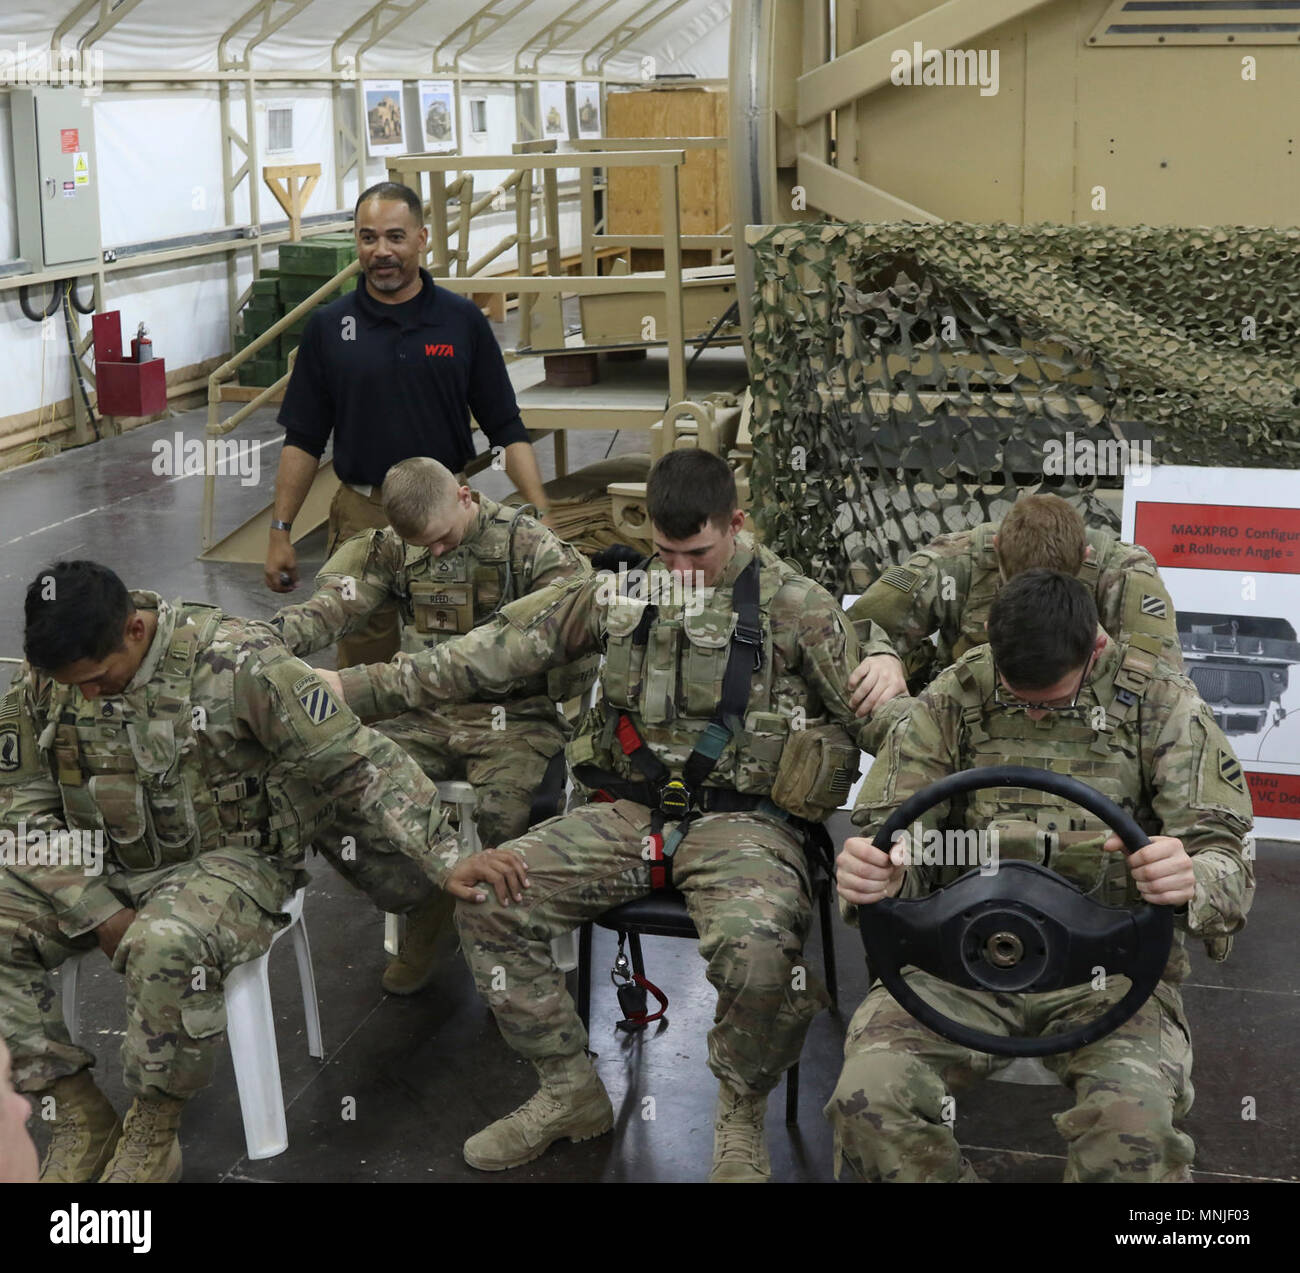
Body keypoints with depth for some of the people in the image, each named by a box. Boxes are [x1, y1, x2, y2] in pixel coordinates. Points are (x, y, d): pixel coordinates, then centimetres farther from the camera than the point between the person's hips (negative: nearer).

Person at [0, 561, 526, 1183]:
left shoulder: (236, 663, -20)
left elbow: (358, 761, -17)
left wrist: (447, 862, -21)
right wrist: (101, 912, -11)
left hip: (230, 858, -5)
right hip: (100, 870, 5)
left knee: (166, 947, -37)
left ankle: (154, 1135, -13)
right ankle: (80, 1114, -4)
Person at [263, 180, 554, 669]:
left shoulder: (462, 320, 1)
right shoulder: (328, 327, 2)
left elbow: (506, 428, 2)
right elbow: (303, 439, 5)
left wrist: (541, 515, -8)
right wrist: (280, 531, 0)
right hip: (362, 517, 0)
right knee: (362, 665, 7)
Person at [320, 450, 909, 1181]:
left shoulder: (795, 607, -2)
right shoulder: (622, 595, 9)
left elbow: (876, 712, -3)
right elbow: (501, 649, 8)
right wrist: (356, 687, 3)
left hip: (742, 818, -4)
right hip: (633, 812, 5)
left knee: (757, 950, -35)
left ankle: (743, 1118, -2)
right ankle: (571, 1093, 6)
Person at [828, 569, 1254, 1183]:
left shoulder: (1160, 701, 0)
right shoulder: (956, 696, 3)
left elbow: (1224, 858, -4)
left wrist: (1192, 882, -31)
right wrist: (877, 875, -22)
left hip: (1110, 965, -1)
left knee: (1136, 1124, -34)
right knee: (868, 1096, -26)